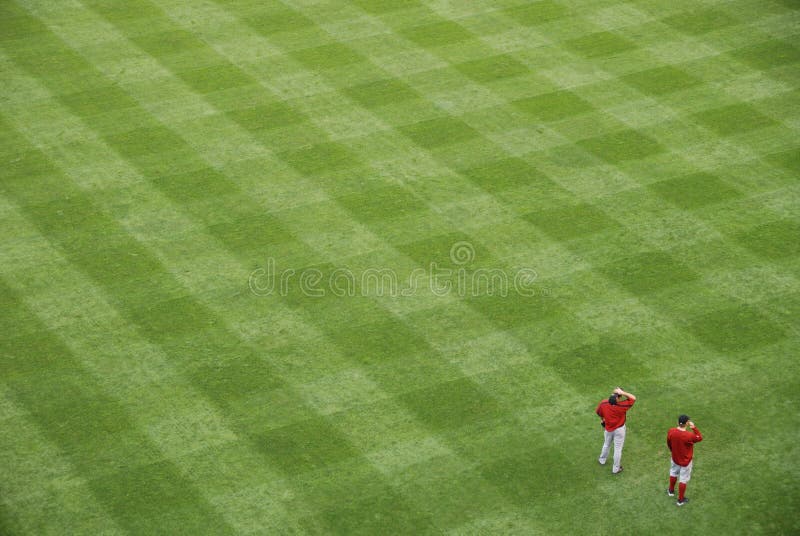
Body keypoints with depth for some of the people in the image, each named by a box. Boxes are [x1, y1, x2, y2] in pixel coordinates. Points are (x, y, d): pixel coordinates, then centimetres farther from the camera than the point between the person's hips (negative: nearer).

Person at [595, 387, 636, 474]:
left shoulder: (603, 404, -24)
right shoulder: (622, 406, -34)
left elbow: (598, 413, -2)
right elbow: (633, 398, -23)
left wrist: (602, 419, 19)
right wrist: (623, 393, -30)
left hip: (608, 428, 3)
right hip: (619, 430, -3)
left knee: (606, 444, 30)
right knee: (618, 449, 14)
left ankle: (602, 460, 53)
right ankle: (616, 469, 29)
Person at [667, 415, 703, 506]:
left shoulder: (671, 432, -20)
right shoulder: (689, 435, -34)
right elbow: (700, 438, -13)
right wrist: (694, 428, -13)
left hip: (675, 458, 4)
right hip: (686, 461, -4)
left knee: (673, 473, 31)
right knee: (683, 480, 14)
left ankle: (671, 491, 52)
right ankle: (680, 500, 28)